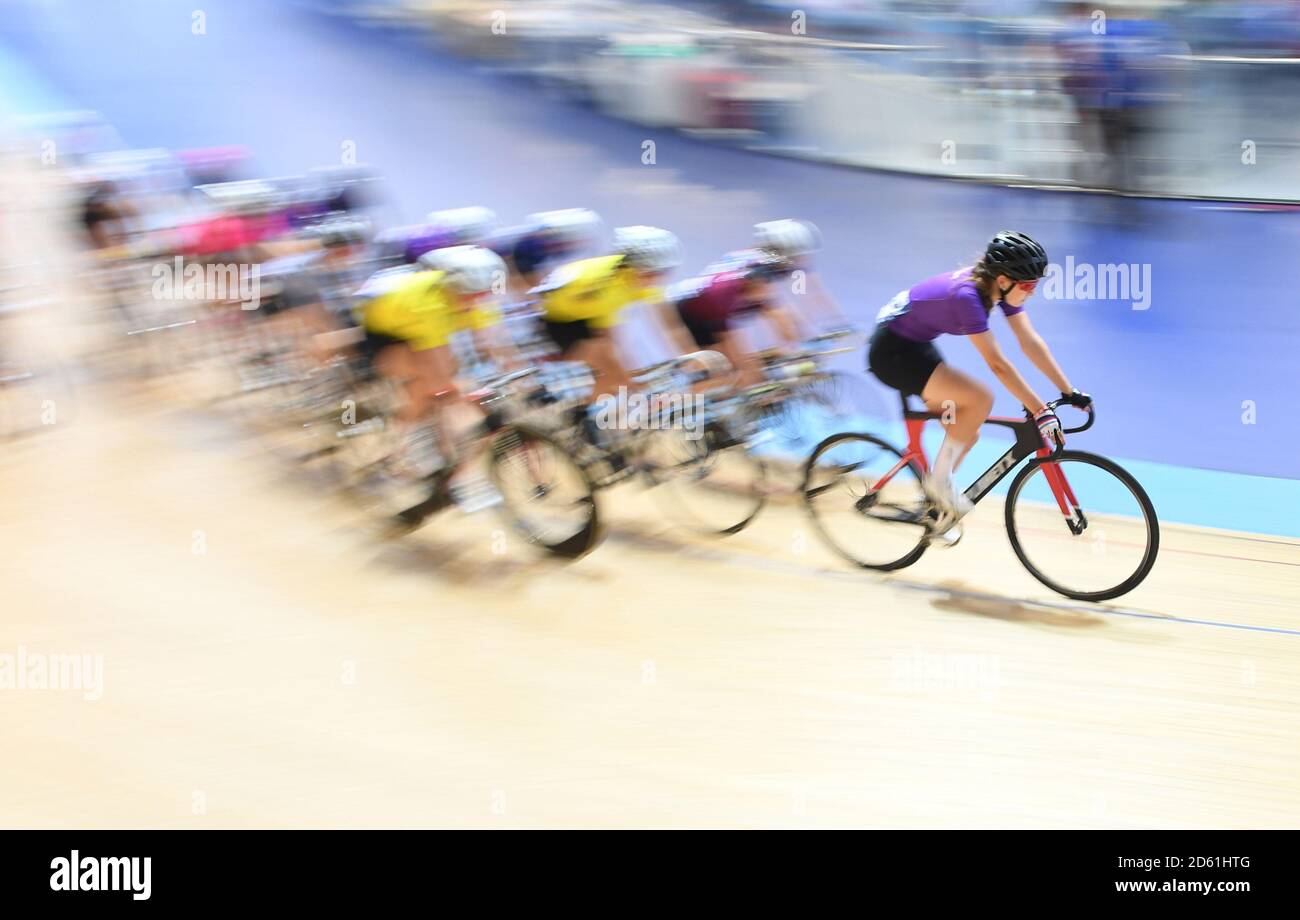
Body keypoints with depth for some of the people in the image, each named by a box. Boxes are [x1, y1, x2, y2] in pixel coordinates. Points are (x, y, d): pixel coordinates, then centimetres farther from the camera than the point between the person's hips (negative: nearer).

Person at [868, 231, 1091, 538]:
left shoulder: (999, 288, -6)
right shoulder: (967, 296, -31)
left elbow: (1031, 342, -4)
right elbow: (997, 364, -33)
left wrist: (1070, 392, -6)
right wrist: (1040, 412, -33)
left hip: (916, 345, 9)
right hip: (891, 351, -9)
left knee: (966, 432, 6)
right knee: (980, 399, -23)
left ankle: (934, 503, 22)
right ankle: (939, 481, -8)